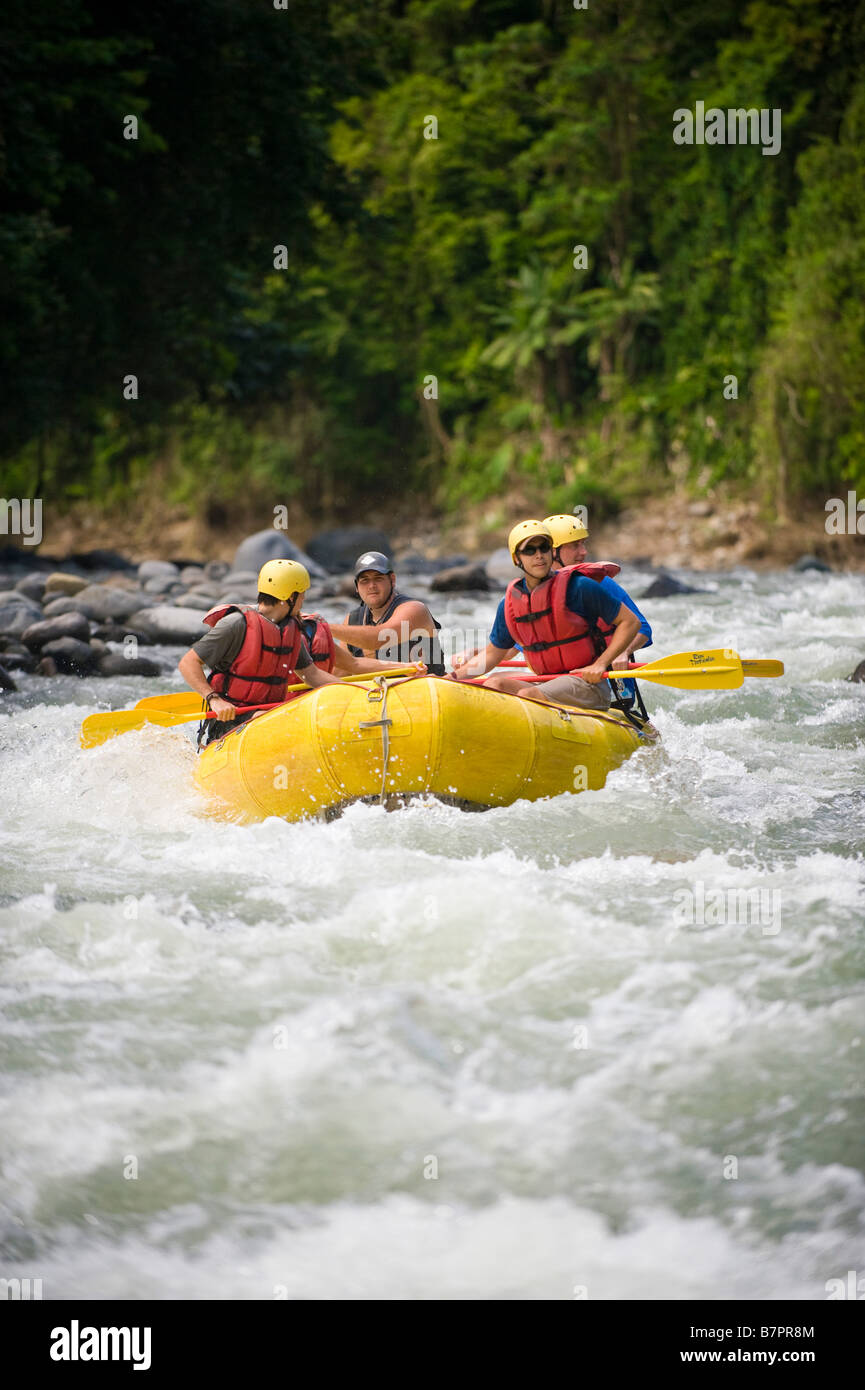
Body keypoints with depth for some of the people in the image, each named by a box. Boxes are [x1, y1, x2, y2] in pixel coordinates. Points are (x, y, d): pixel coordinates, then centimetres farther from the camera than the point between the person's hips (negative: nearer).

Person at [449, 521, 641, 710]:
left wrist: (601, 664, -14)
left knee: (527, 695, -29)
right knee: (493, 685, -17)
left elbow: (630, 622, -4)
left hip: (588, 683, -6)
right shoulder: (509, 603, 8)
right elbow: (493, 653, 19)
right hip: (547, 683, 6)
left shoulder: (578, 587, -8)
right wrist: (454, 676, 4)